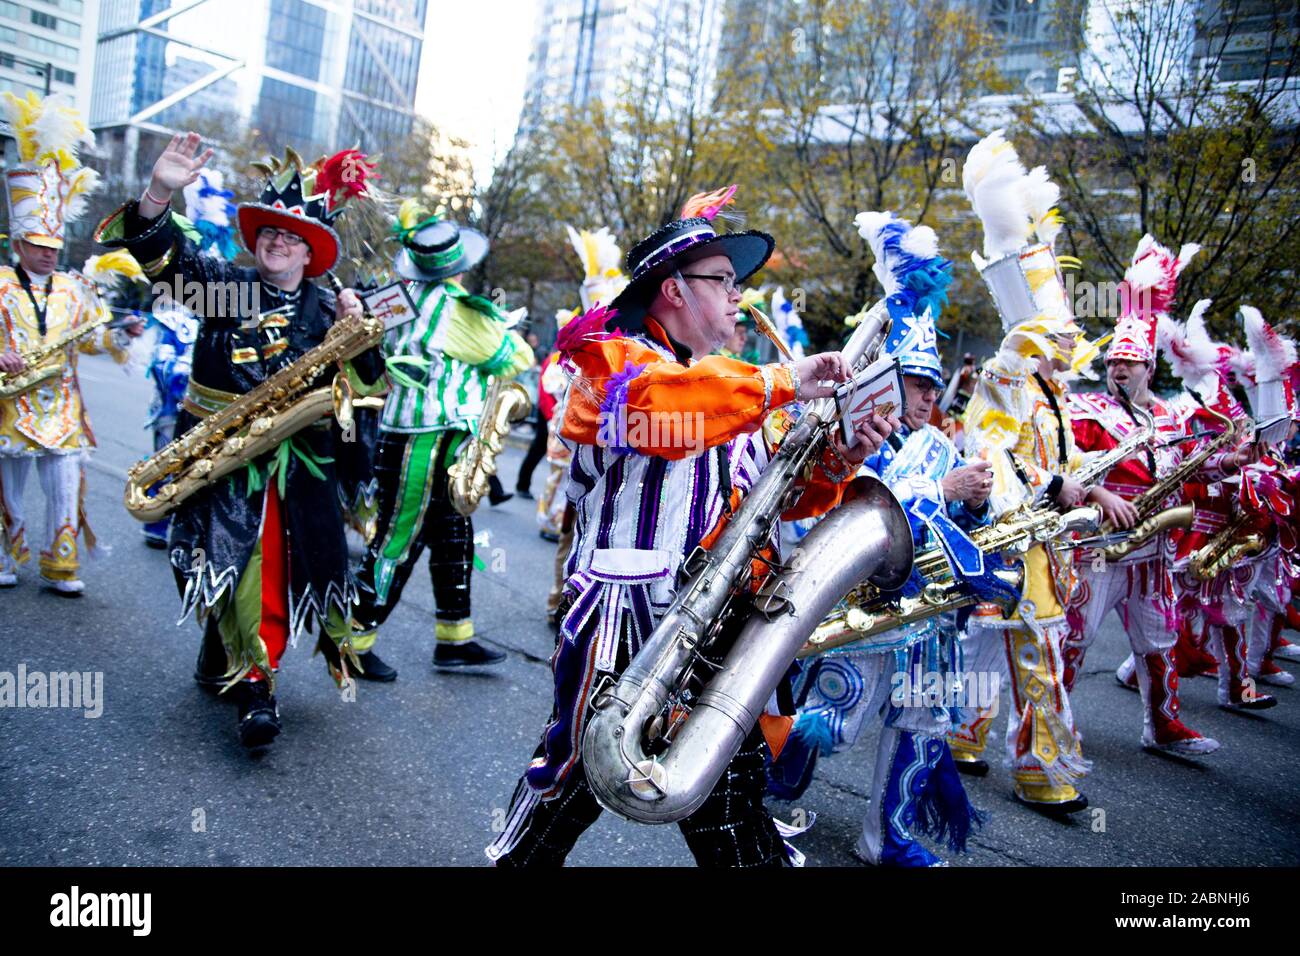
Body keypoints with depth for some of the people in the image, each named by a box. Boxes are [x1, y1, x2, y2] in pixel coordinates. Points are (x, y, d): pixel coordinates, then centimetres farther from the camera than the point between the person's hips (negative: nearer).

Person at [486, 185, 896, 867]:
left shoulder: (734, 387, 19)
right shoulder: (612, 355, -4)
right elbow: (644, 403, -29)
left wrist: (837, 465, -5)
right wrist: (778, 384, -28)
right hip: (621, 626, -6)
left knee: (737, 831, 14)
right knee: (570, 786, 5)